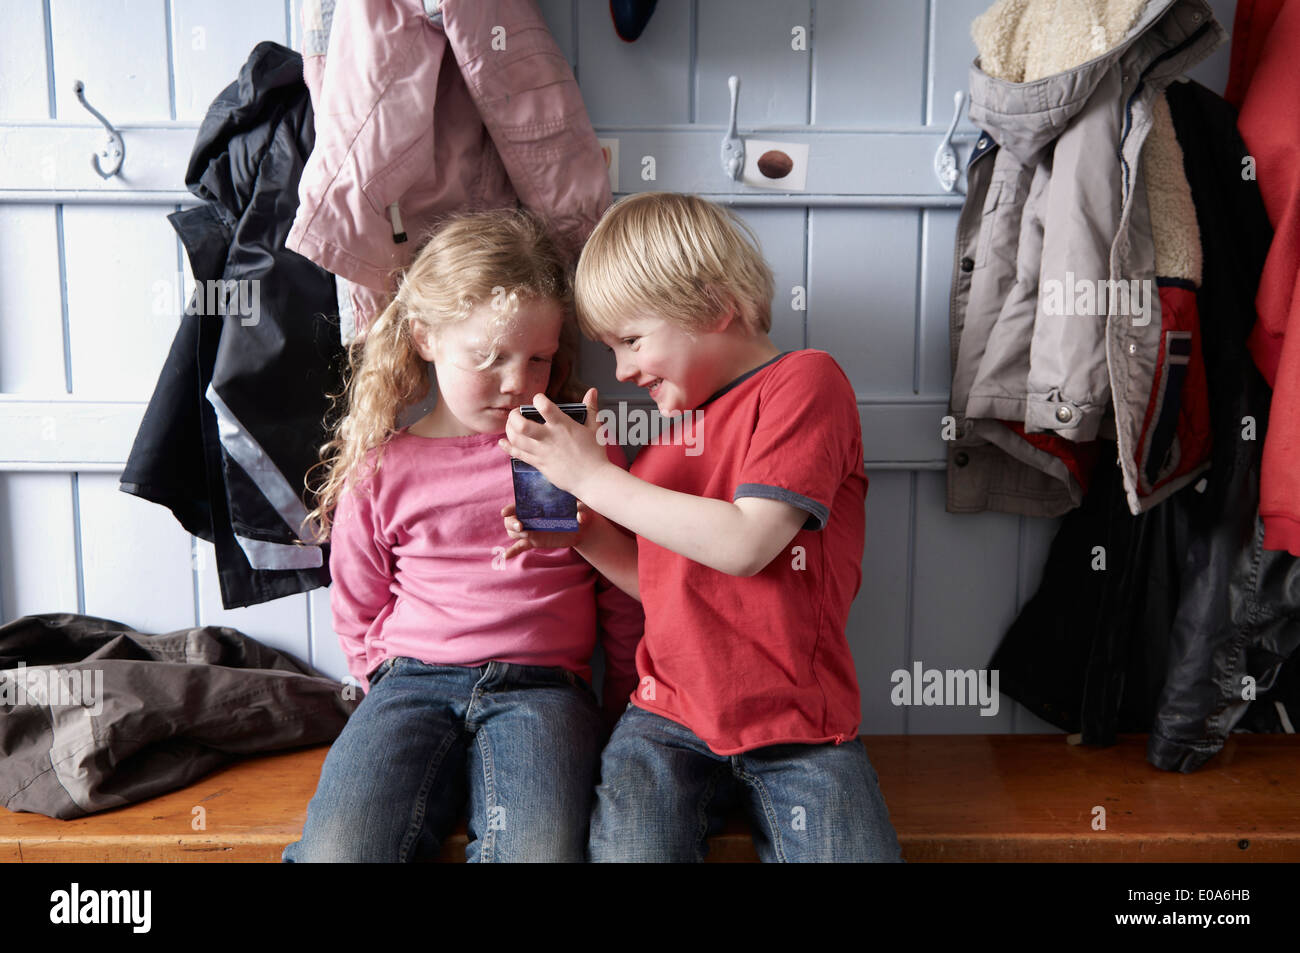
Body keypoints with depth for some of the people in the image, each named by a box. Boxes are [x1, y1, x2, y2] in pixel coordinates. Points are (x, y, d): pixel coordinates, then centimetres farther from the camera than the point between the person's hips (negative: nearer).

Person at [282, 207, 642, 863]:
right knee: (340, 850, -24)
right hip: (413, 681, 1)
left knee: (544, 851, -29)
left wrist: (625, 713, 12)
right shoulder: (382, 470, 9)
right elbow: (358, 614, 19)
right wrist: (395, 696, 8)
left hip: (541, 685, 0)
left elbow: (624, 600, 14)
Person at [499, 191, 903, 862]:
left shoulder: (805, 380, -6)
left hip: (798, 730, -4)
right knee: (625, 850, -19)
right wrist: (576, 528, 2)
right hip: (669, 723, 4)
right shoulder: (674, 419, 15)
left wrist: (593, 476, -14)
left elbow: (743, 546, -19)